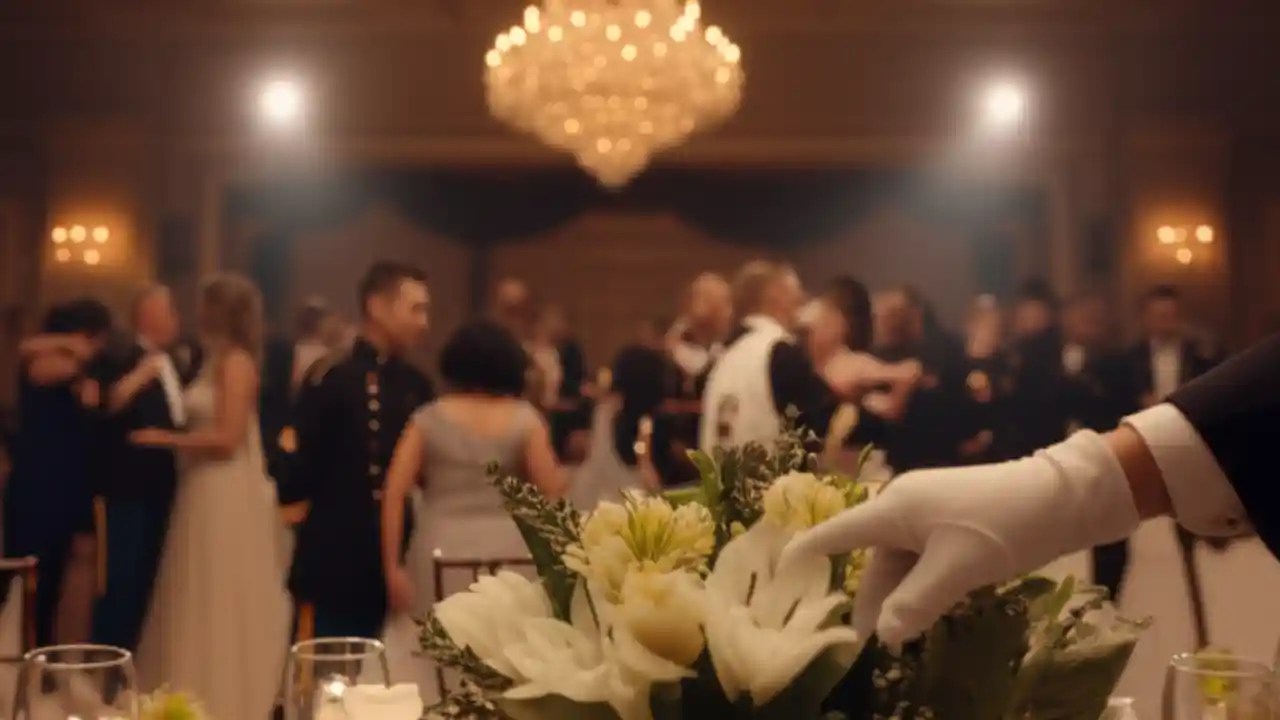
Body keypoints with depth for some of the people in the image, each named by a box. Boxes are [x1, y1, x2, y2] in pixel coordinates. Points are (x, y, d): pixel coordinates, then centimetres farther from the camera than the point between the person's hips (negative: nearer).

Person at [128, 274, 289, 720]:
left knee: (223, 602, -1)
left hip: (227, 497, -9)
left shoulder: (236, 362, -14)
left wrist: (166, 439, -12)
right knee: (204, 601, 14)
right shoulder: (217, 362, 13)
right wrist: (171, 439, 5)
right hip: (207, 493, 9)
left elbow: (227, 437, -20)